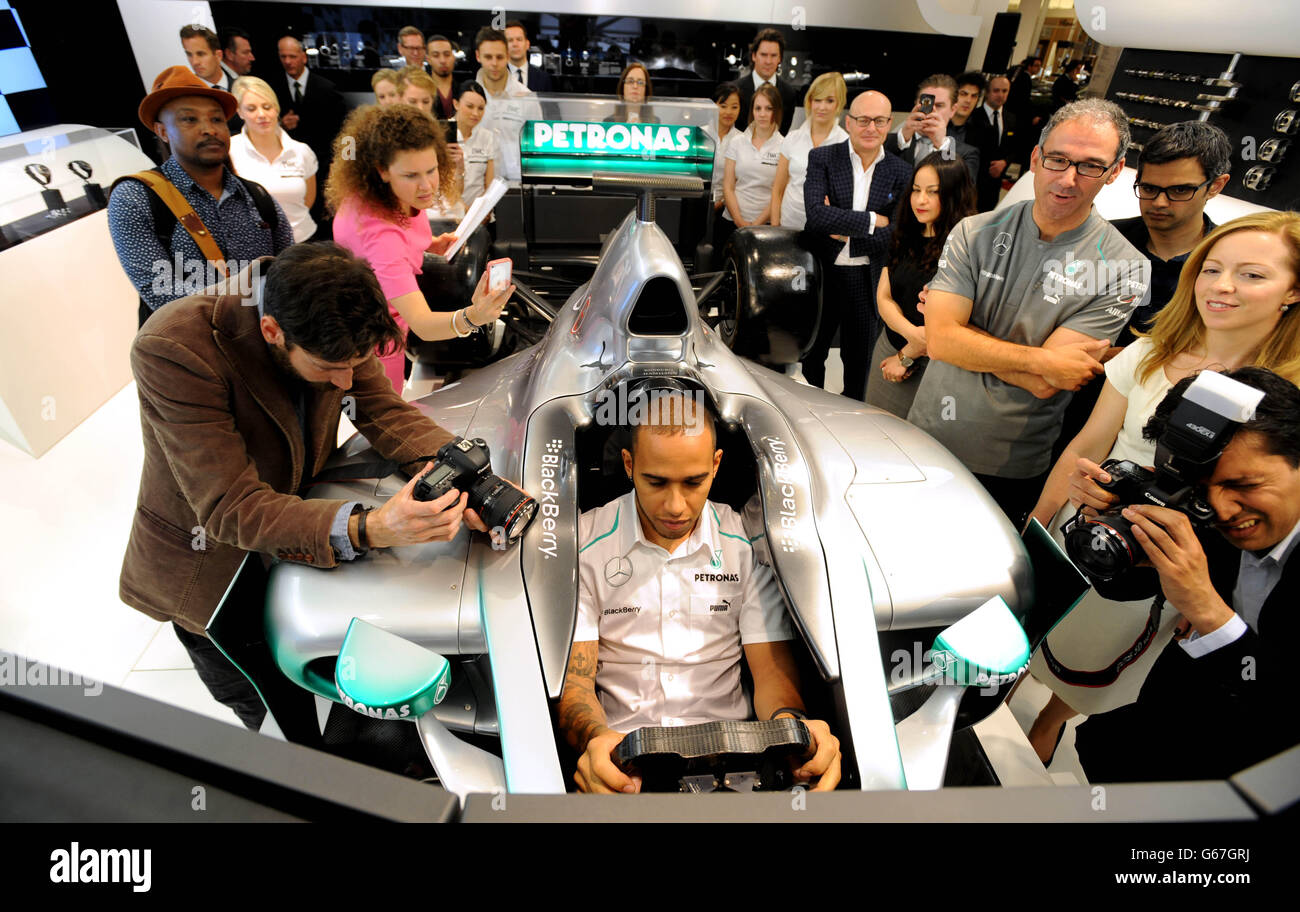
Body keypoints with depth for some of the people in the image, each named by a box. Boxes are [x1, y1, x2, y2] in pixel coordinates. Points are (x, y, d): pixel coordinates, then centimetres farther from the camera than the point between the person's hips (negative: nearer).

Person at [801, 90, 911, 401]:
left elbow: (894, 238, -7)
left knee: (860, 360, 13)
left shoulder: (901, 173, 1)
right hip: (822, 273, -1)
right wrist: (872, 220, -17)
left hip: (868, 280, 1)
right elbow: (815, 214, -20)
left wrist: (844, 231, -16)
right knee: (811, 355, 15)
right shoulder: (821, 158, -4)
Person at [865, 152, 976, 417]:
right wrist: (912, 332, -18)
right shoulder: (904, 238, 5)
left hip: (931, 364, -5)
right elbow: (883, 298, 1)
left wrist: (906, 357, -6)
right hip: (889, 346, 6)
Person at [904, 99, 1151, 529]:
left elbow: (1045, 385, -19)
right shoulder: (976, 233, -4)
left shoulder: (1124, 269, -10)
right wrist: (1042, 359, -19)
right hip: (926, 437, 2)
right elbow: (941, 339, -15)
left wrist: (967, 340, -13)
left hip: (1010, 471, -2)